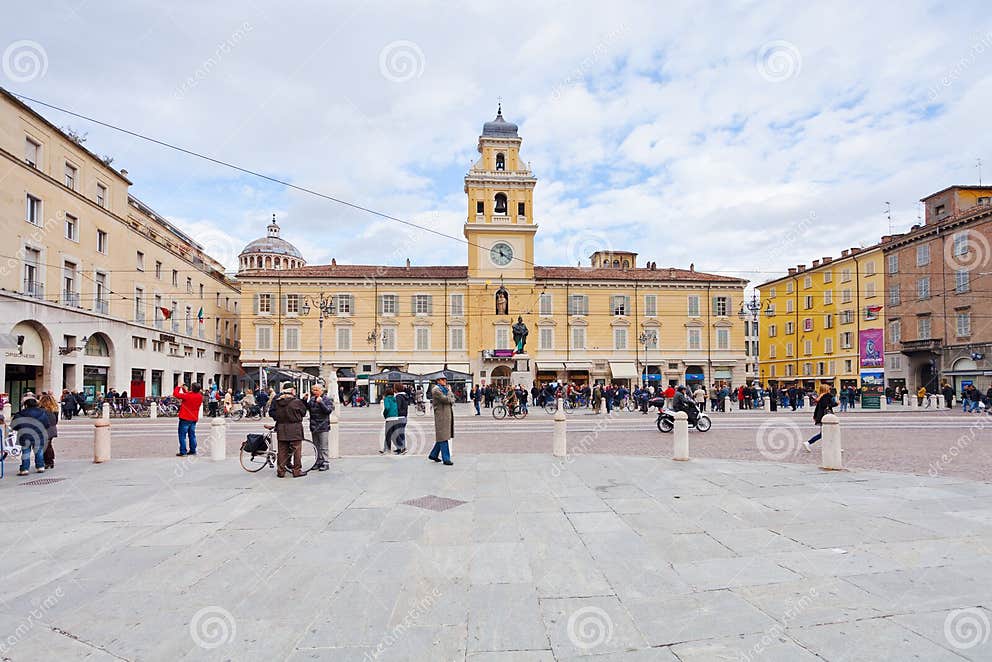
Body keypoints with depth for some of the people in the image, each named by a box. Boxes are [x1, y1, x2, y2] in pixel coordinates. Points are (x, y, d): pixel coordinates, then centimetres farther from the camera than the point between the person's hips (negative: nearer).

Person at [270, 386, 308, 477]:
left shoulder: (276, 402, -1)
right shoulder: (297, 402, -13)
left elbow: (271, 412, 8)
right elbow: (303, 412, -2)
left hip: (281, 429, 4)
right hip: (295, 429, -4)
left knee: (282, 450, 12)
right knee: (297, 450, 5)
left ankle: (280, 471, 17)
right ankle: (297, 471, 8)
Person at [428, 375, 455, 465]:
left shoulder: (445, 389, 19)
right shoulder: (435, 390, -9)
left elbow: (453, 399, 14)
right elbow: (445, 399, -18)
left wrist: (449, 400, -7)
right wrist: (449, 391, 0)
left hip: (448, 414, 9)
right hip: (441, 415, -9)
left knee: (442, 437, 14)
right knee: (443, 438, -5)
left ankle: (433, 455, 26)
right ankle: (446, 459, -2)